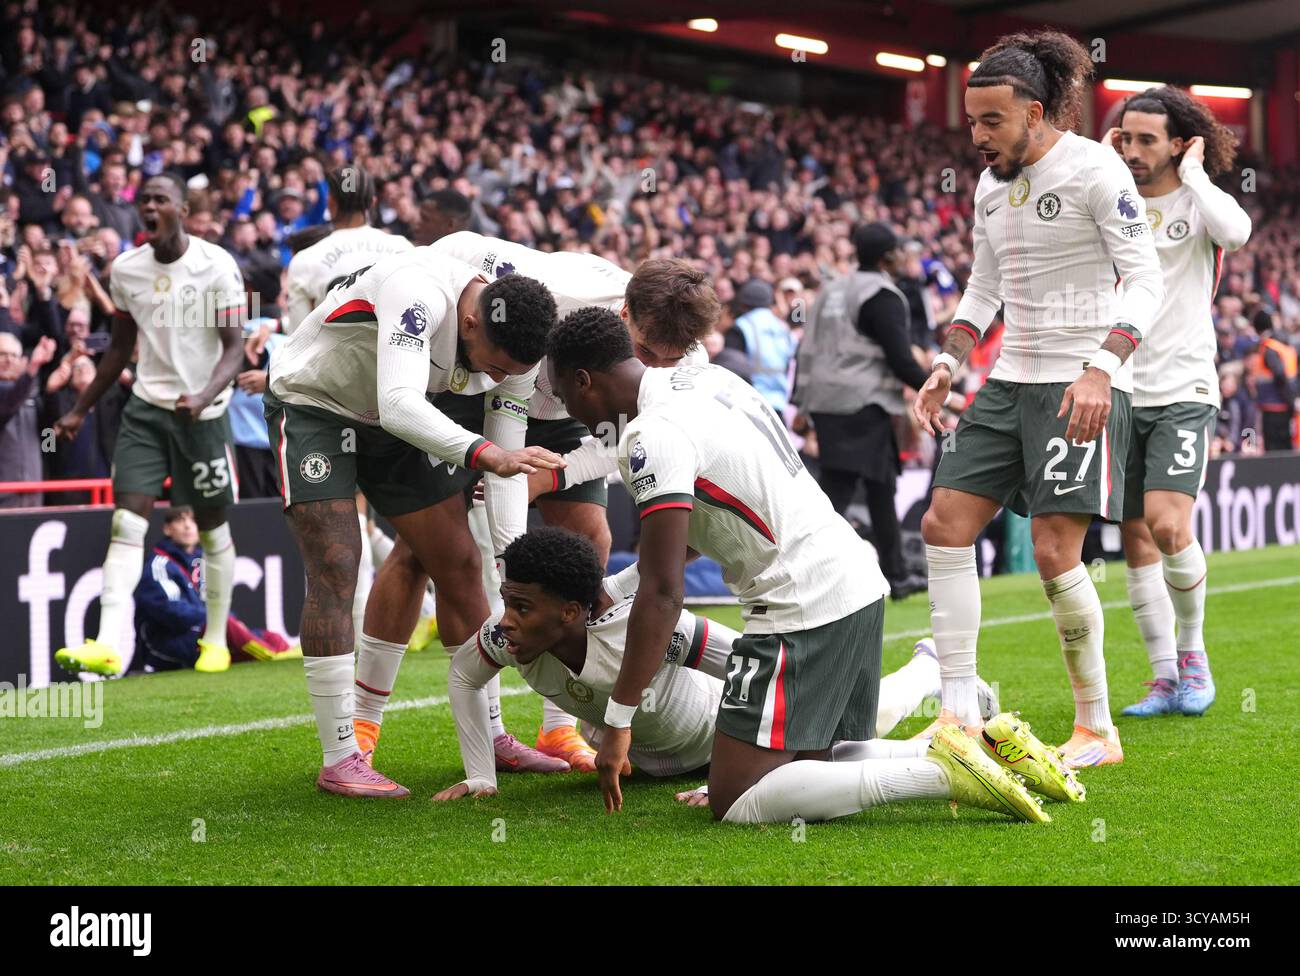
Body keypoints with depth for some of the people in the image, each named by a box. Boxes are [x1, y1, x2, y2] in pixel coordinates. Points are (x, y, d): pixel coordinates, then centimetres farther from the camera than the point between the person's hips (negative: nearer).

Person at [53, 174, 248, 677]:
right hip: (146, 408, 3)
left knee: (213, 529, 8)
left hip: (202, 412, -3)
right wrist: (81, 410, 16)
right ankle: (108, 645, -19)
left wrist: (204, 396, -29)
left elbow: (234, 347, -12)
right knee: (126, 522, -10)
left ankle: (216, 640, 24)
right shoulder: (126, 269, 4)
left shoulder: (216, 265, -10)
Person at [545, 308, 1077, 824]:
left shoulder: (652, 437, -15)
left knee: (735, 803, -6)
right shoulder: (704, 376, 13)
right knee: (814, 772, 18)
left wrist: (617, 722, -15)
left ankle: (944, 772, -14)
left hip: (803, 609, -10)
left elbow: (663, 595, -20)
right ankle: (988, 748, 7)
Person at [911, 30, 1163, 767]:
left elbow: (1146, 280, -15)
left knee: (1055, 551, -14)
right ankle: (960, 714, 6)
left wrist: (1101, 368, -27)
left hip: (1083, 388, -8)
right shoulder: (991, 184, 12)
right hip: (1012, 380, 8)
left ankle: (1098, 729, 1)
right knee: (946, 524, 0)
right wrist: (948, 363, 10)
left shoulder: (1094, 169, -11)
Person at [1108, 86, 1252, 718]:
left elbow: (1236, 232, -24)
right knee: (1135, 542, 3)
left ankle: (1192, 649, 5)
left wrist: (1192, 171, -12)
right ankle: (1166, 678, 12)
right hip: (1120, 395, 4)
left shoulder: (1199, 201, -1)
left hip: (1182, 393, -4)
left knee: (1167, 526, -18)